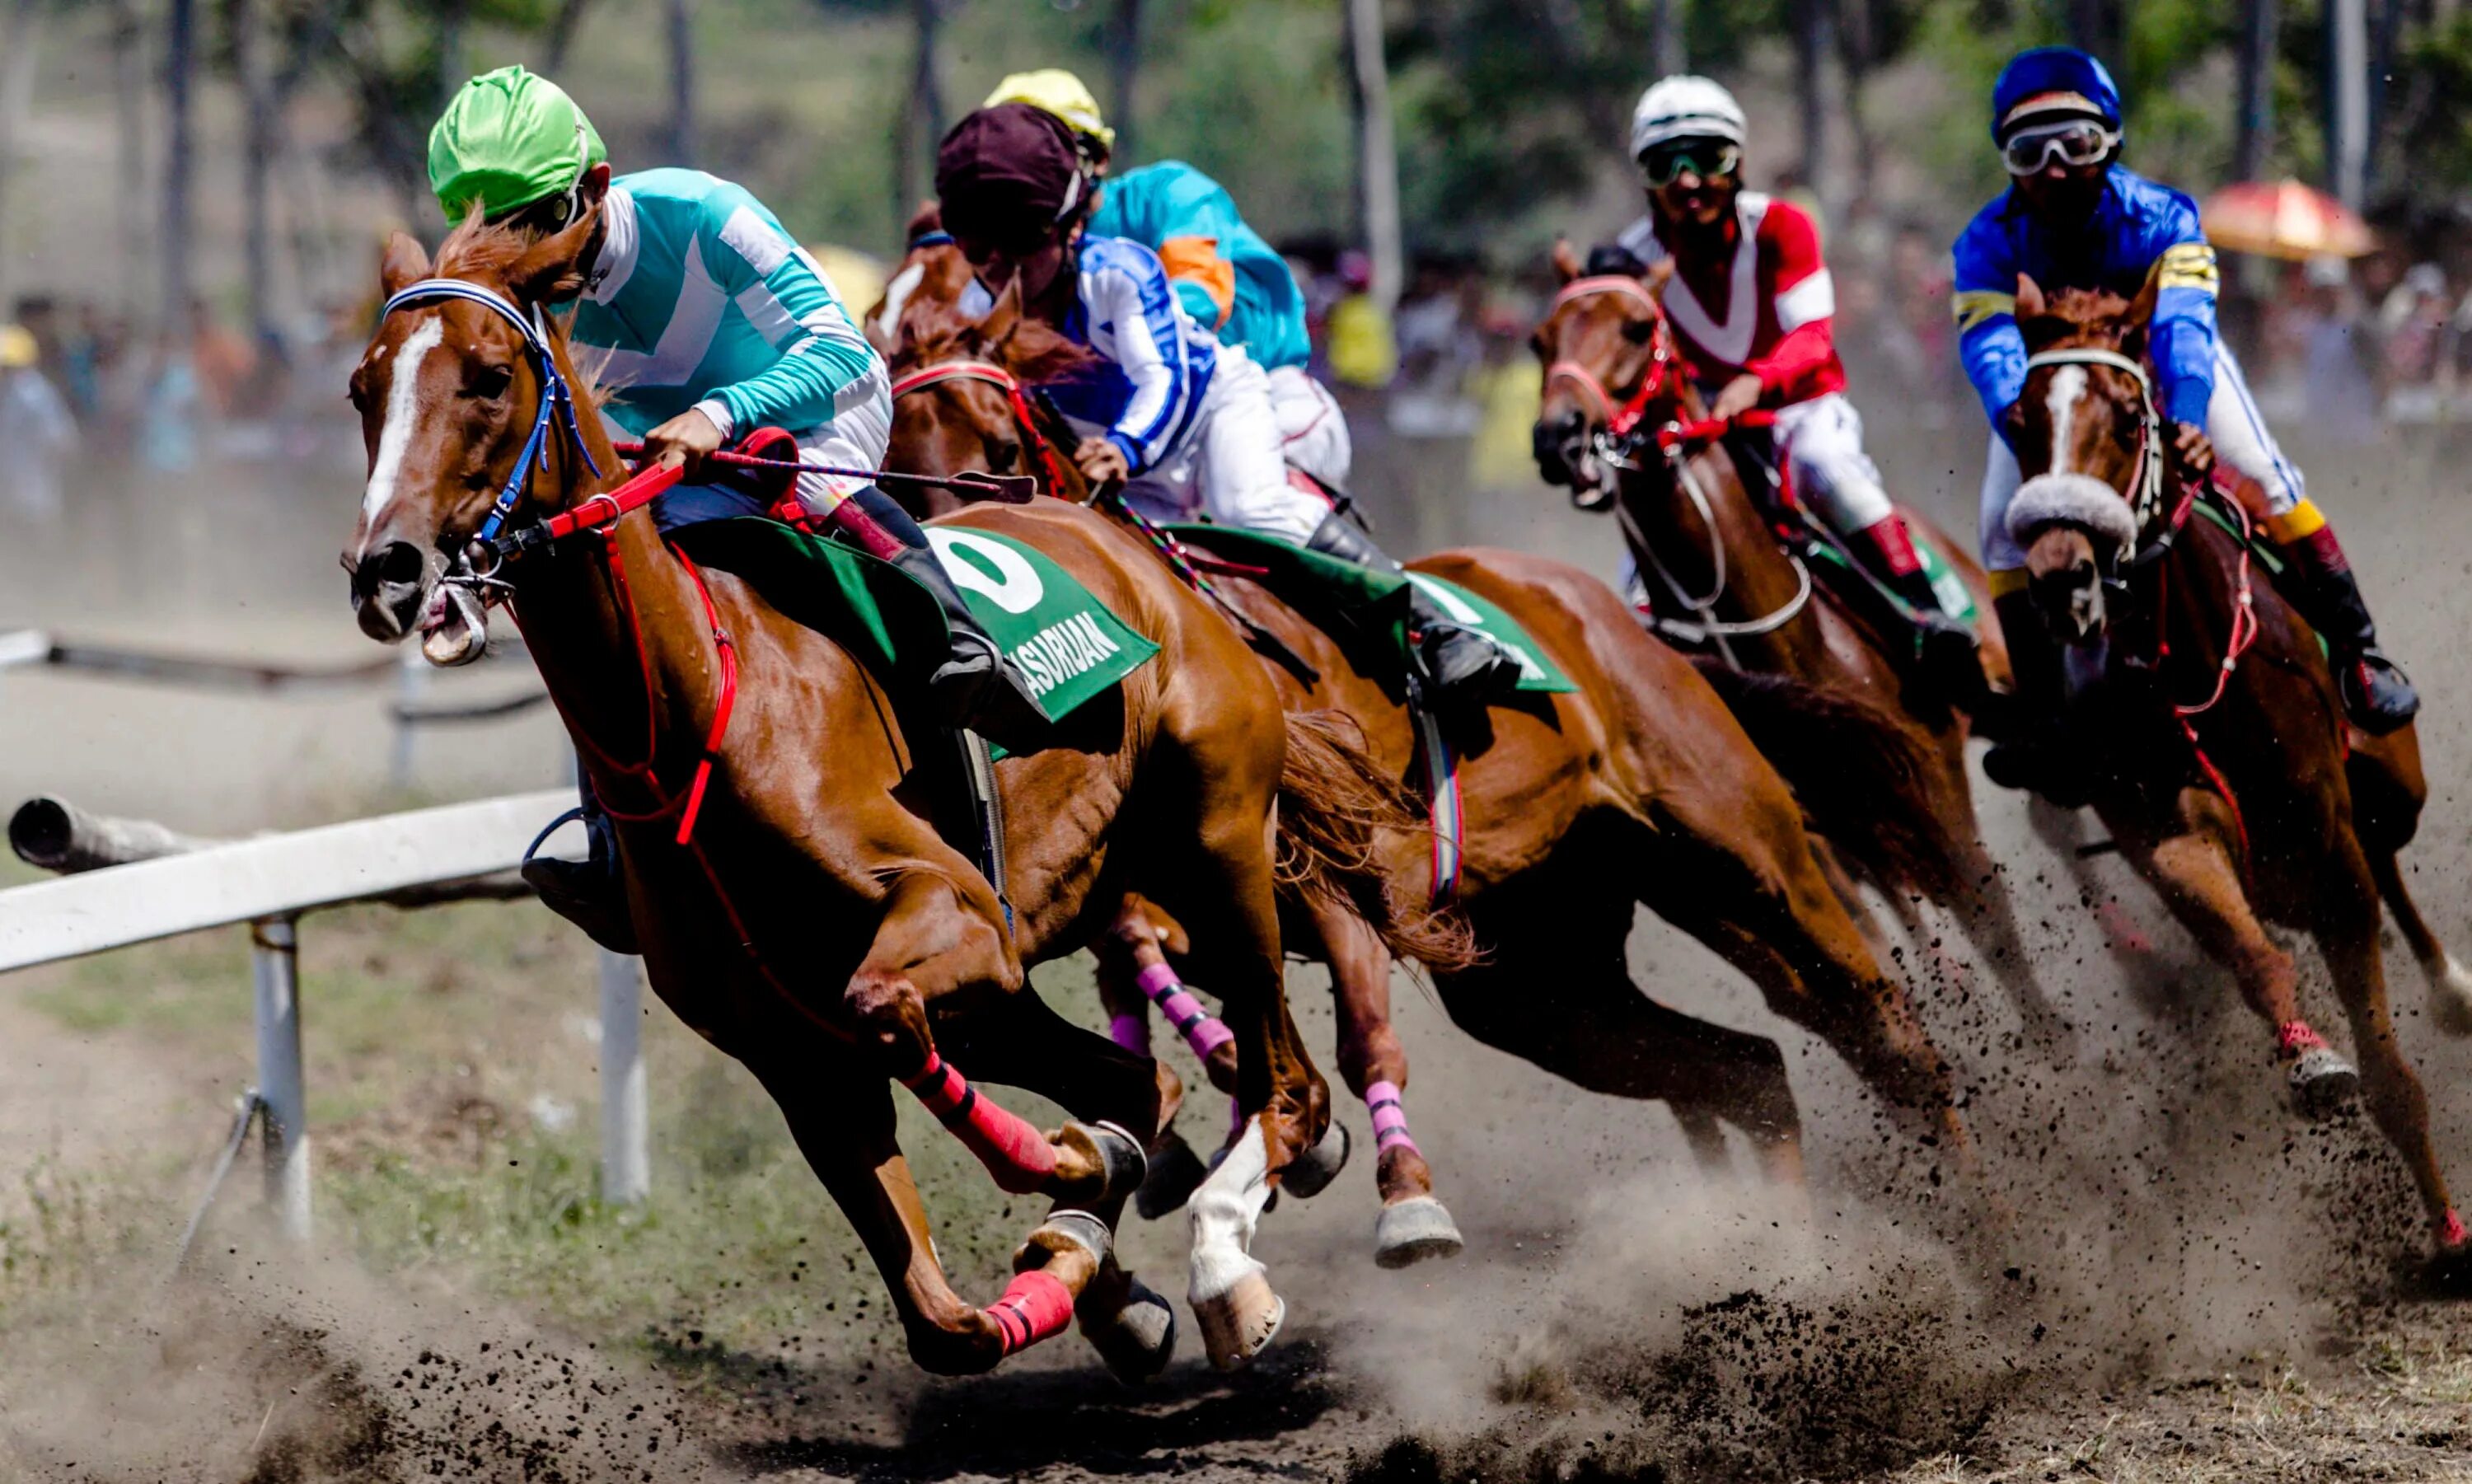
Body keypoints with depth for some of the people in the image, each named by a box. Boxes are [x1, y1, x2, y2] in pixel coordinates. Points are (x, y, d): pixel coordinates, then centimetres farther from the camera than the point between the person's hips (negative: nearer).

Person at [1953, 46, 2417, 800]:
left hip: (2162, 366, -1)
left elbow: (2184, 322, -43)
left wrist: (2188, 413, -63)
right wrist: (2019, 422, -62)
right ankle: (2042, 712, -7)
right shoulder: (1990, 244, -26)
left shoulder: (2159, 219, -29)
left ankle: (2355, 651, -9)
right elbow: (1990, 346, -39)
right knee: (2007, 525, -16)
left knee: (2263, 478, -18)